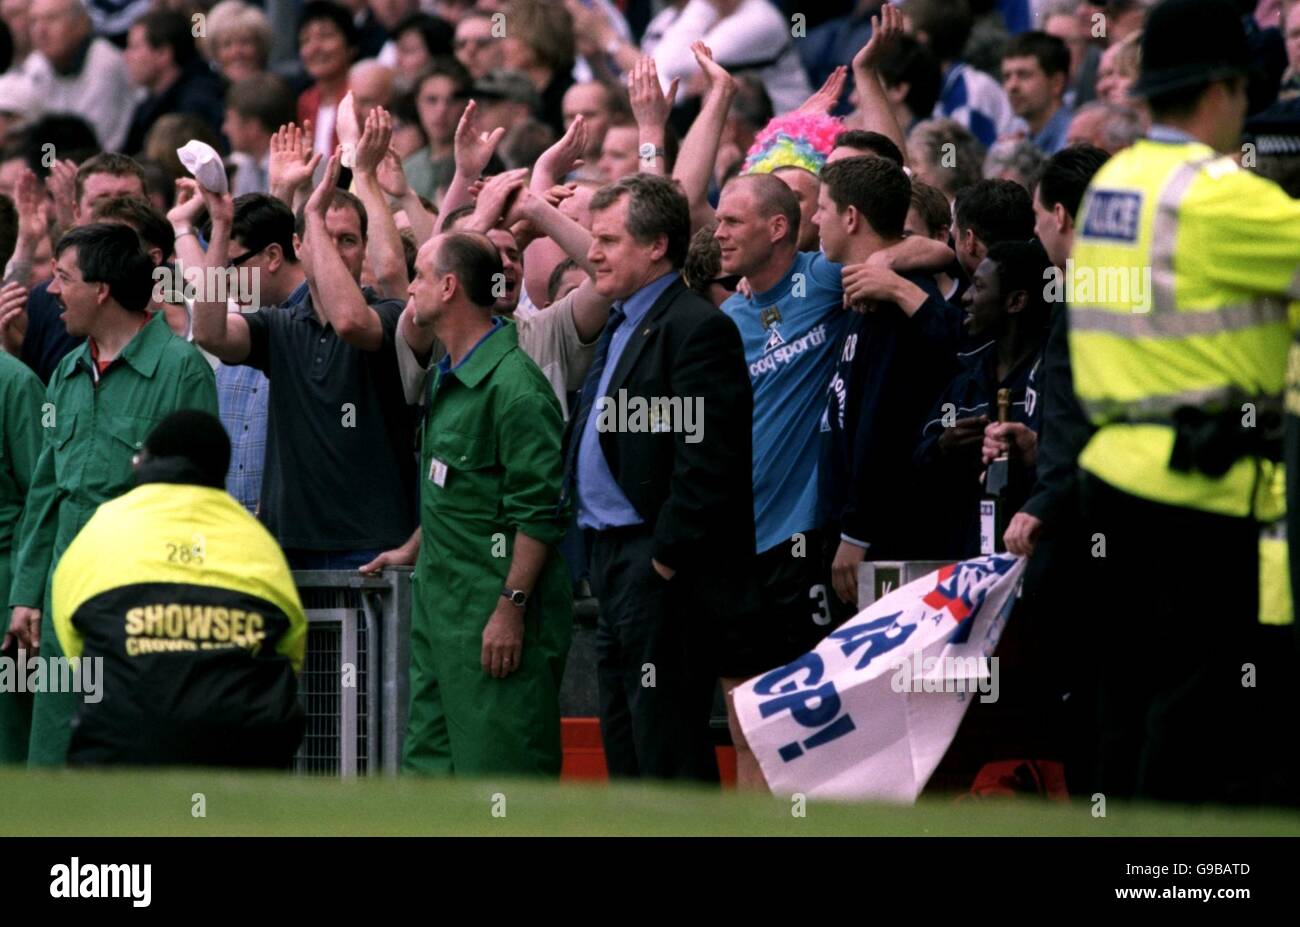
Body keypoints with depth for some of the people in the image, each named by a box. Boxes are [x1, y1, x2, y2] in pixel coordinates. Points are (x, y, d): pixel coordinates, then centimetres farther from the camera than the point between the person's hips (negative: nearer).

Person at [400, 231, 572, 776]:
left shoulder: (513, 387, -17)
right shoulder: (449, 377, 14)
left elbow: (539, 511, -20)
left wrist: (511, 607, -22)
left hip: (494, 608, -10)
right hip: (439, 604, 10)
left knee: (500, 764, -8)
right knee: (429, 759, 12)